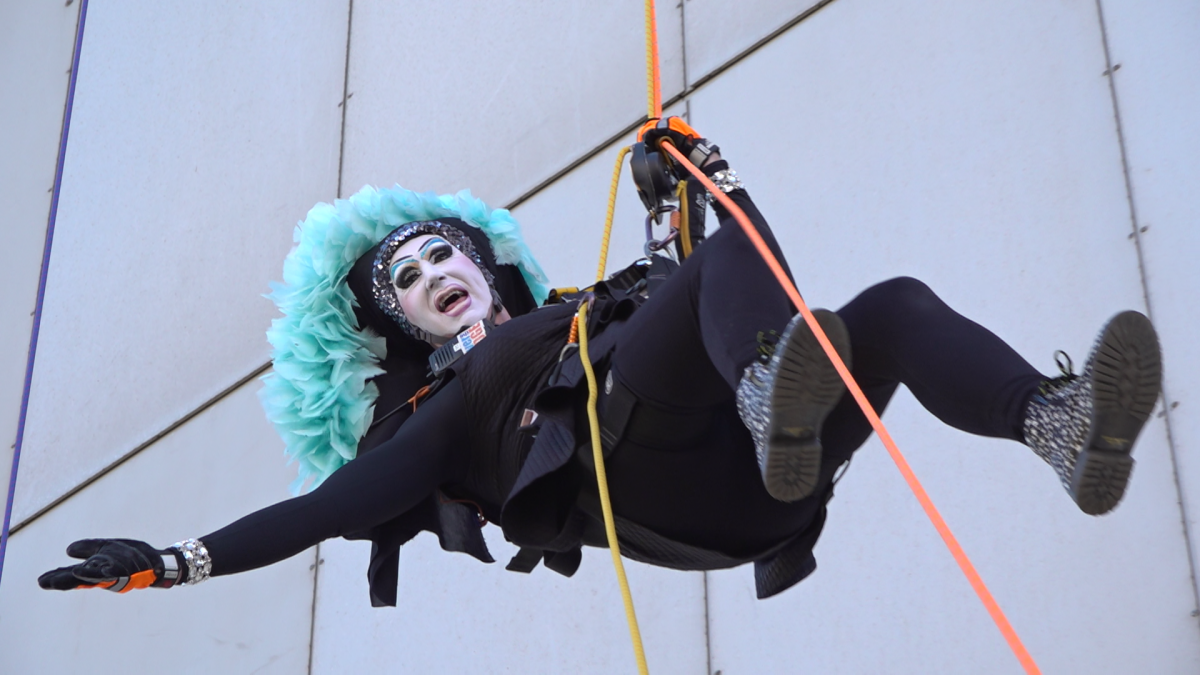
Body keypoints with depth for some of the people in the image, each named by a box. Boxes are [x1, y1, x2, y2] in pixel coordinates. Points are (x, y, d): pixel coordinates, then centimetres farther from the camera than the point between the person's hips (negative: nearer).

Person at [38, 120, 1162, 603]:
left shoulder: (608, 299, 37)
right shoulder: (446, 409, 23)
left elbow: (754, 289, 36)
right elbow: (333, 504, 11)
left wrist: (709, 173, 25)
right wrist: (175, 563, 2)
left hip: (753, 475, 5)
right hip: (647, 487, -5)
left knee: (894, 305, -14)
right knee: (728, 264, -21)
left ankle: (1058, 422, -40)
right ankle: (774, 393, -54)